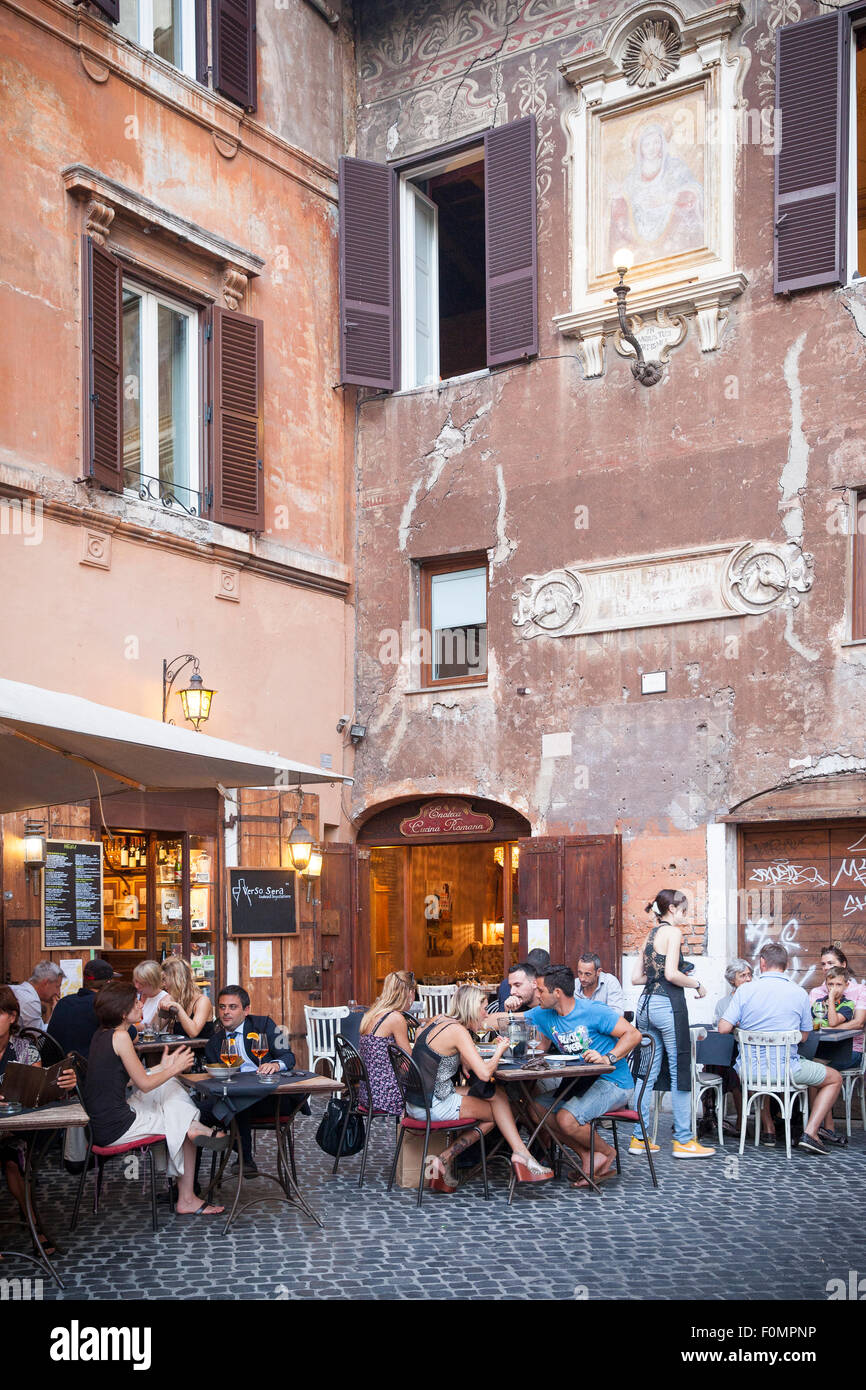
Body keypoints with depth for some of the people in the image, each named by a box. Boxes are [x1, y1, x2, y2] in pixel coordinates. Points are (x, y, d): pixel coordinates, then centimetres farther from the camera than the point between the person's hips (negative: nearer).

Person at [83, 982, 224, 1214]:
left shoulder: (101, 1034, 11)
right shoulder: (120, 1036, -18)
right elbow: (144, 1084, -14)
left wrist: (163, 1068, 20)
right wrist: (175, 1068, 1)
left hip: (99, 1123, 9)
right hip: (116, 1127, -9)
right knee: (185, 1126, 8)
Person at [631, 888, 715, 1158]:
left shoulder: (651, 934, 16)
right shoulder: (673, 932, -8)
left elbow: (636, 977, 15)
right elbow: (671, 974, -18)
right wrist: (696, 984, -5)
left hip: (647, 1004, 8)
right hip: (668, 1004, -8)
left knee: (648, 1072, 10)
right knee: (680, 1072, -1)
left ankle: (639, 1138, 12)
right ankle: (683, 1140, 2)